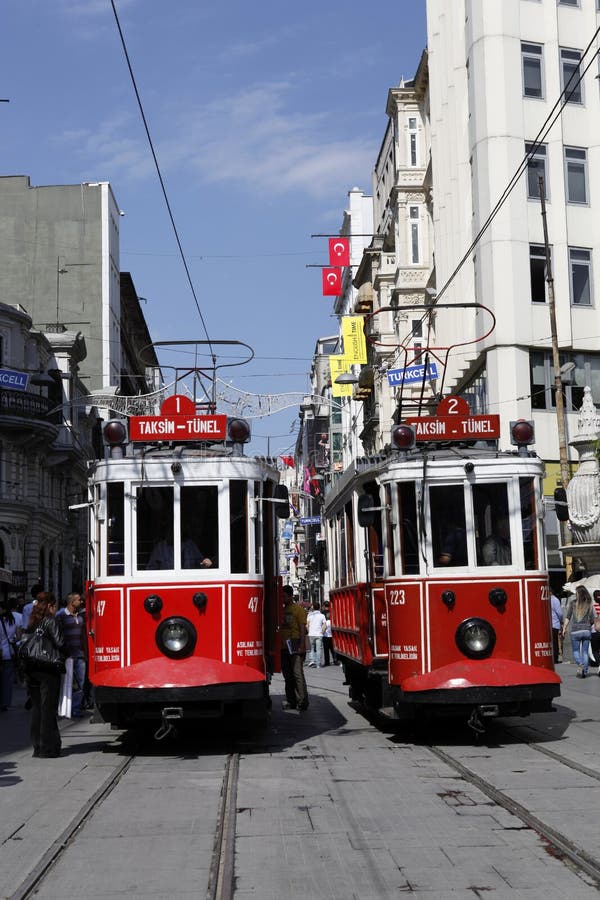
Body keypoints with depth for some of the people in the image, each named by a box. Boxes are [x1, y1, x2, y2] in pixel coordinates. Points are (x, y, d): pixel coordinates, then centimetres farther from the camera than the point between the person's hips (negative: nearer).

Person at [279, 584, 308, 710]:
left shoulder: (298, 609, -3)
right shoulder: (281, 610, 16)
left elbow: (303, 628, -8)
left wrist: (301, 646, -16)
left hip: (295, 648, -7)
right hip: (283, 648, 7)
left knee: (298, 674, -11)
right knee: (287, 675, 9)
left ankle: (302, 701, -9)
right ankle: (291, 701, 14)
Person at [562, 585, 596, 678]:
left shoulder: (572, 602, -3)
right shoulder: (590, 603, 1)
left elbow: (568, 617, -4)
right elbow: (593, 619, 2)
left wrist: (564, 628, 1)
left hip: (575, 631, -2)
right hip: (587, 630, 2)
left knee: (576, 651, 8)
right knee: (585, 652, 10)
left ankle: (580, 664, -18)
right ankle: (584, 671, 6)